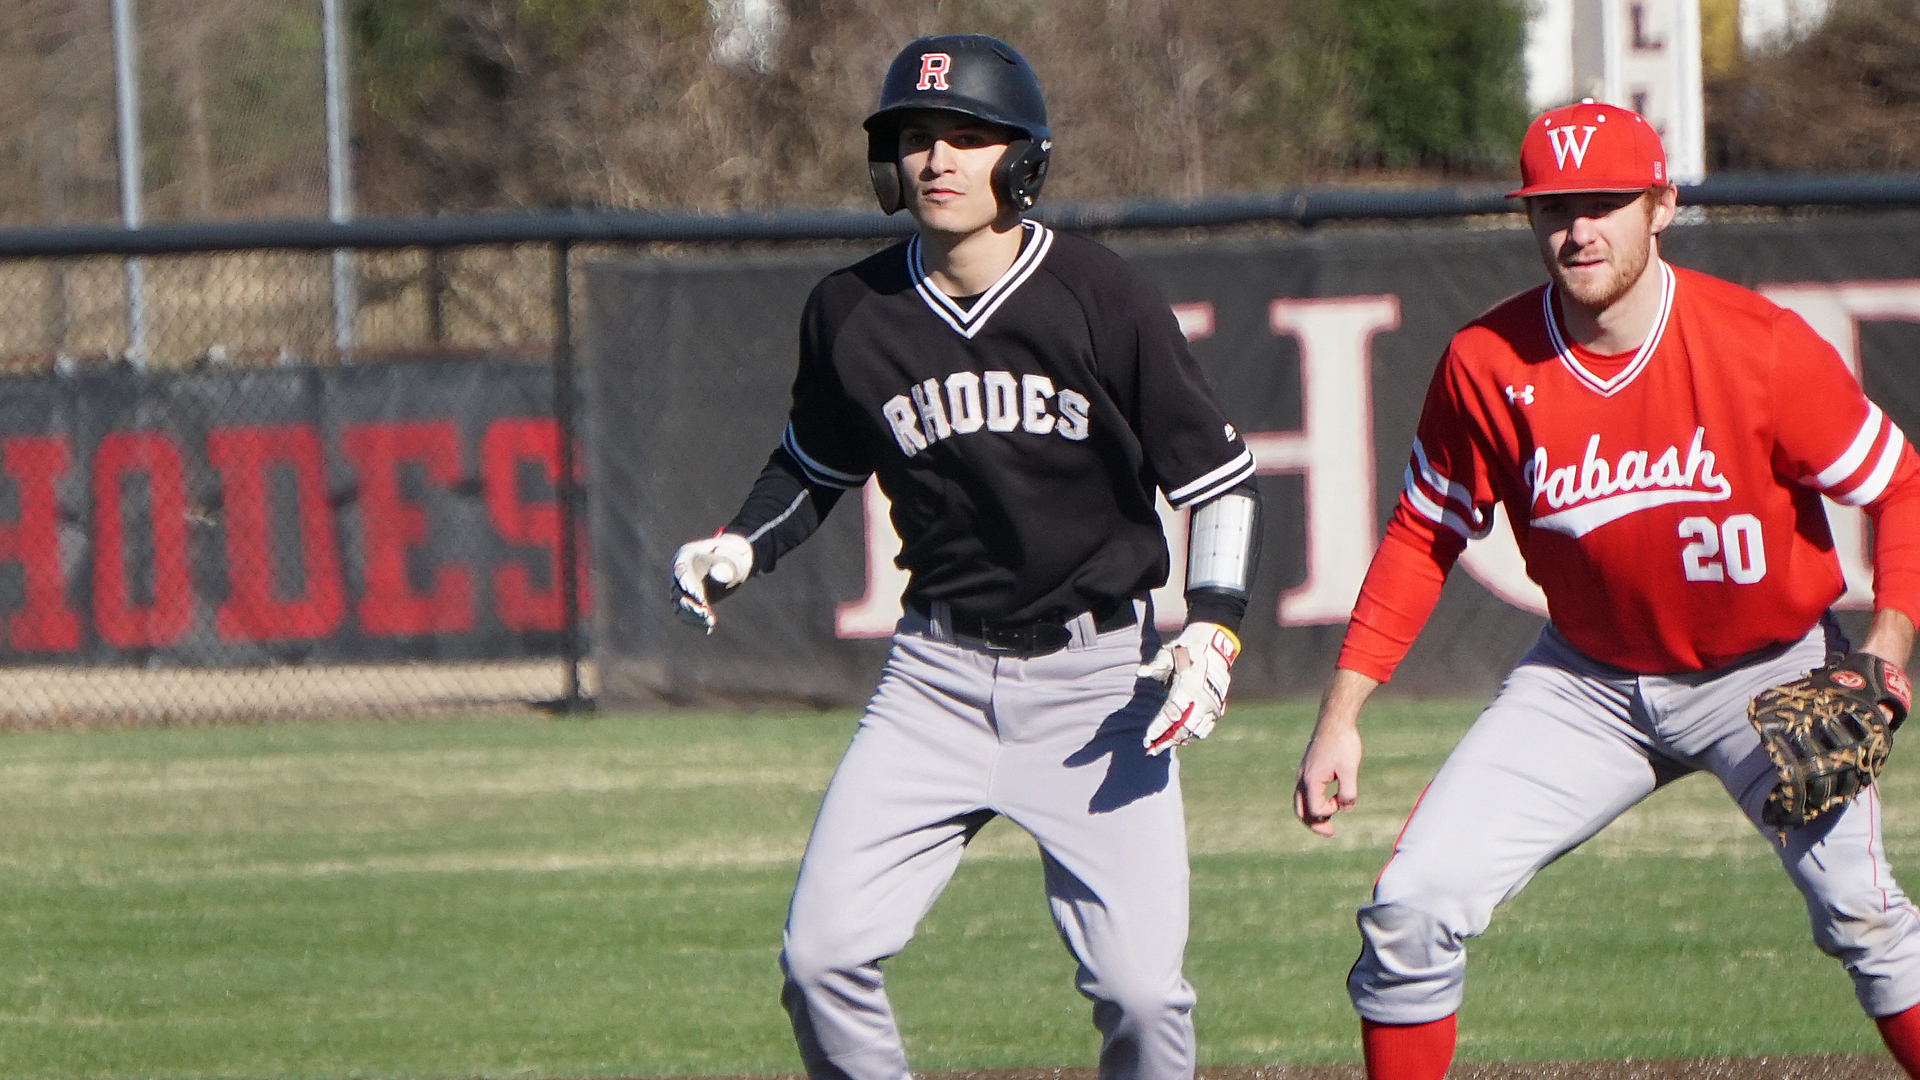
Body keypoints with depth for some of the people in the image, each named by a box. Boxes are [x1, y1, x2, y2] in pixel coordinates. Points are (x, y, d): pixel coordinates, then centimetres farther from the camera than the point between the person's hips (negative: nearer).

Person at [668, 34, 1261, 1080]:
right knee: (821, 955, -8)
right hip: (938, 671, 3)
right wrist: (741, 548, 0)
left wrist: (1212, 629, -16)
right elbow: (814, 465, 17)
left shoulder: (1099, 299, -10)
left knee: (1140, 986, -12)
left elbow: (1218, 474, -4)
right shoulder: (852, 313, -1)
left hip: (1096, 673, -3)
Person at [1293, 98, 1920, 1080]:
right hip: (1589, 681, 3)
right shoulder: (1485, 365, -12)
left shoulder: (1760, 346, -20)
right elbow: (1424, 538, 0)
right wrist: (1341, 715, -5)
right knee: (1413, 904, -8)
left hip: (1768, 669, -3)